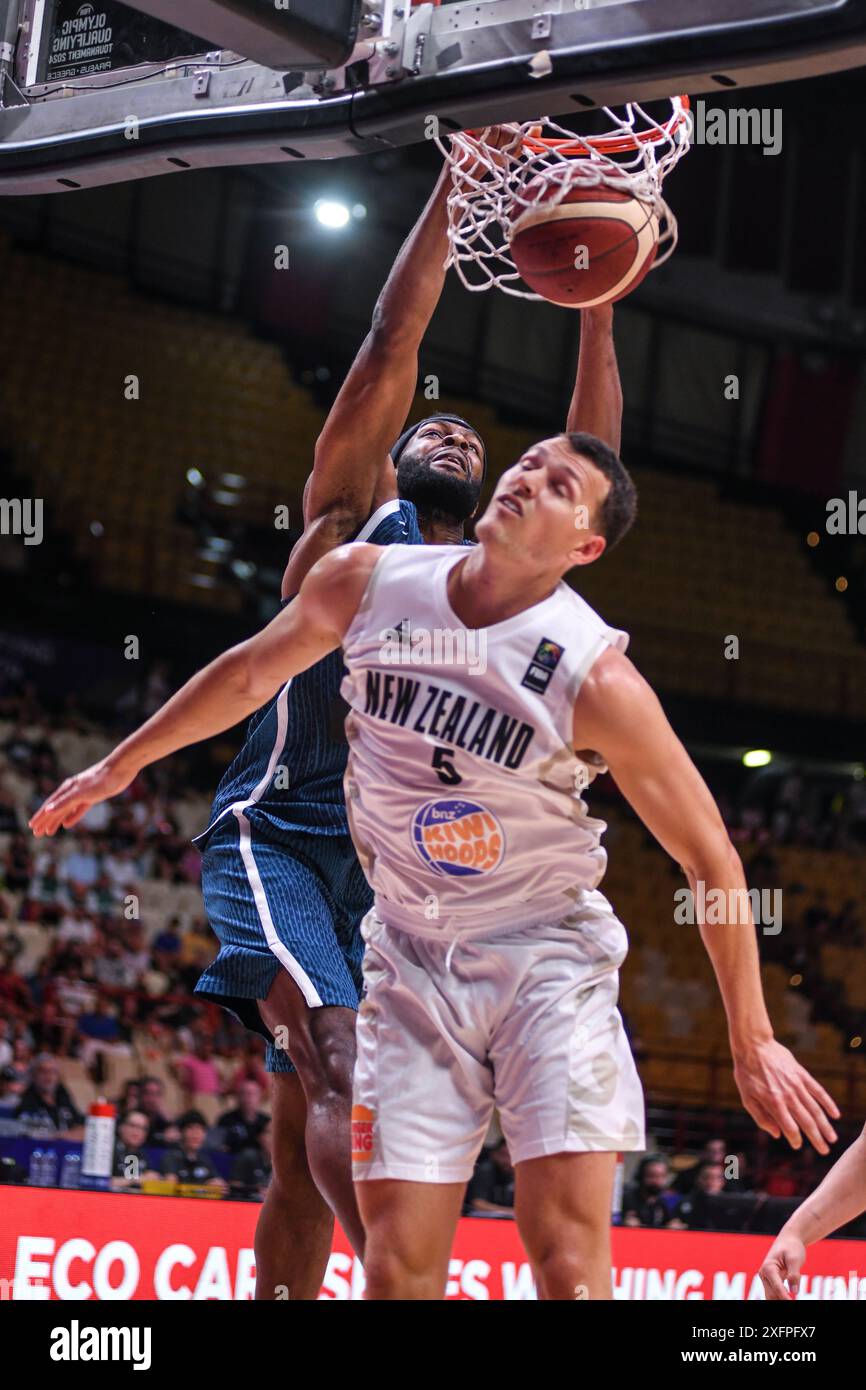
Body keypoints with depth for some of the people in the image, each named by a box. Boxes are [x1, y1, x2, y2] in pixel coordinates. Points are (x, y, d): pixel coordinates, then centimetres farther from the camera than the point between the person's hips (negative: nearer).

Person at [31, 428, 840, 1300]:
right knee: (398, 1265, -1)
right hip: (413, 958, 3)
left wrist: (752, 1042, -8)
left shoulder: (596, 677, -18)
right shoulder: (367, 582, -6)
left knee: (568, 1255, -15)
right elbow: (251, 673, 15)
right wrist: (122, 764, 25)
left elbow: (711, 861, -10)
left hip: (548, 958, -3)